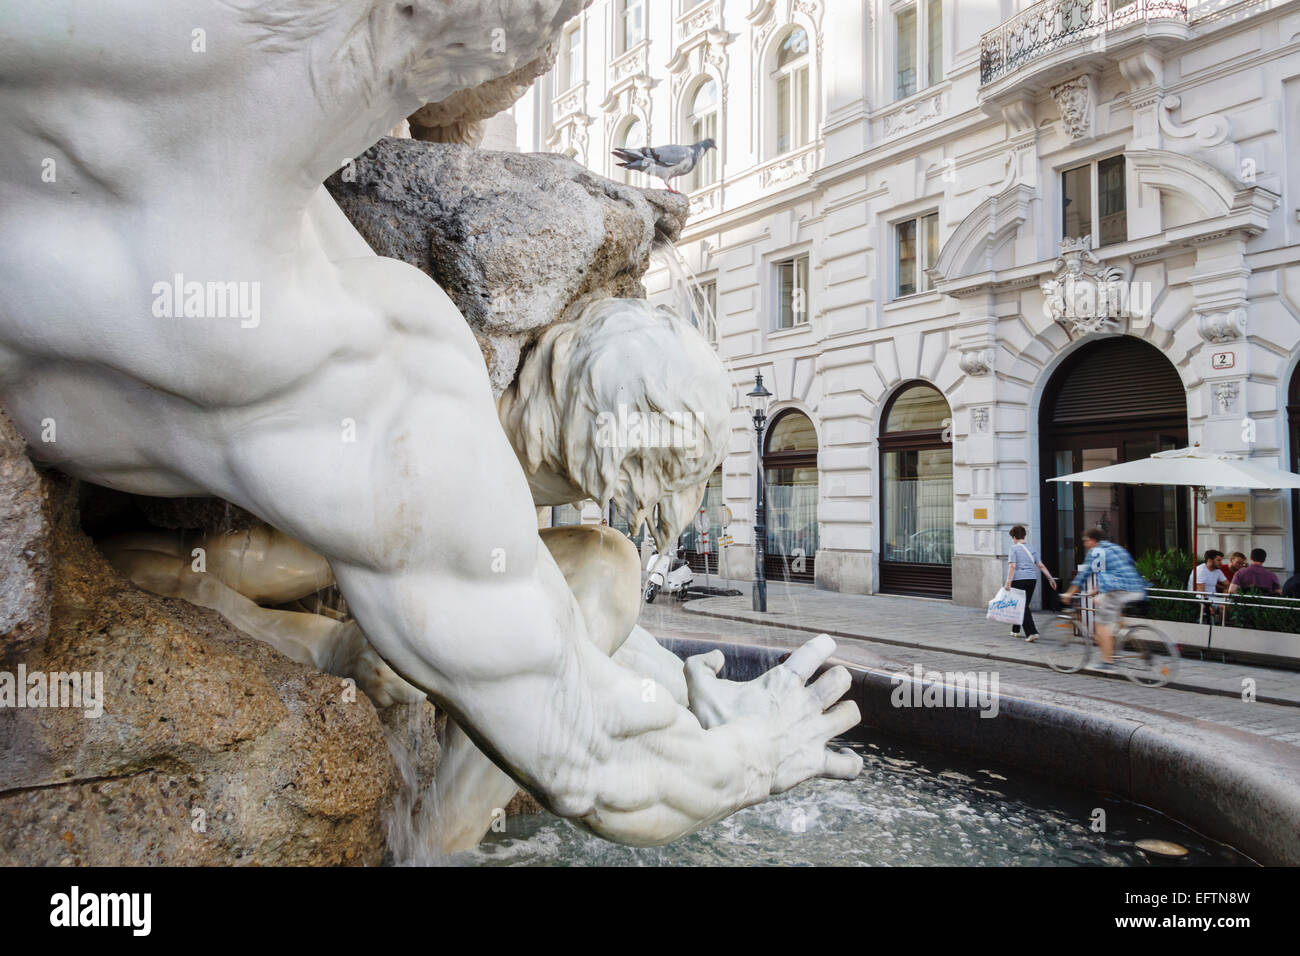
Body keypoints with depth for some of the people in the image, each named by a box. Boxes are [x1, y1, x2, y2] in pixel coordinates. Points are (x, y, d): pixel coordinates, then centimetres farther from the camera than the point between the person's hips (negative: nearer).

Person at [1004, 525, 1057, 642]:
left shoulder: (1014, 549, -4)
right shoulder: (1031, 549, 14)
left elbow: (1012, 566, -14)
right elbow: (1040, 565, 10)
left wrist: (1008, 581, -18)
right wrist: (1050, 578, 13)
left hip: (1019, 580, -6)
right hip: (1032, 579, 6)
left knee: (1023, 607, -3)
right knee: (1023, 605, 16)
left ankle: (1032, 632, -15)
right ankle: (1015, 630, 27)